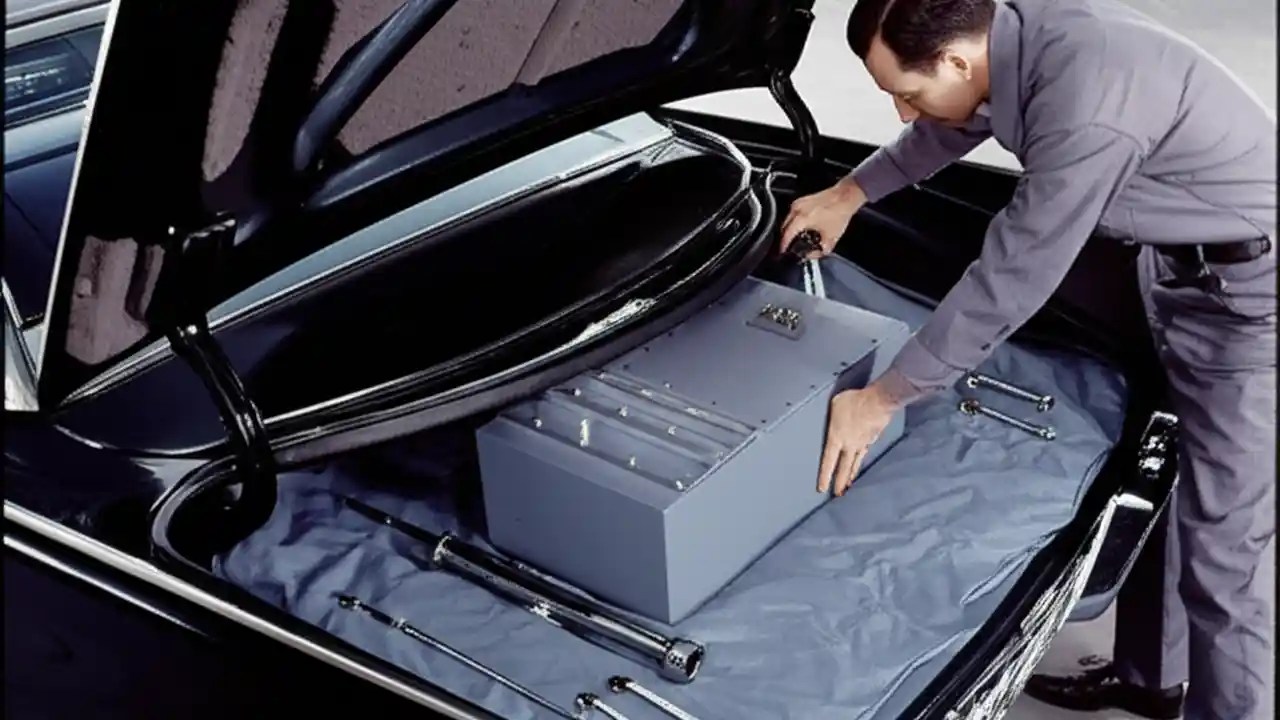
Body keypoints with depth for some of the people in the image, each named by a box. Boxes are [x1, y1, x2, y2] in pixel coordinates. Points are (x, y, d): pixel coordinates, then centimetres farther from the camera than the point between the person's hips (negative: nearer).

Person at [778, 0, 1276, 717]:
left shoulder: (1084, 107, -36)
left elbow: (1009, 281, -29)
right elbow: (948, 127, 14)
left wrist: (881, 398, -20)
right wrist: (850, 193, 18)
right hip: (1178, 260, 9)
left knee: (1217, 550, -3)